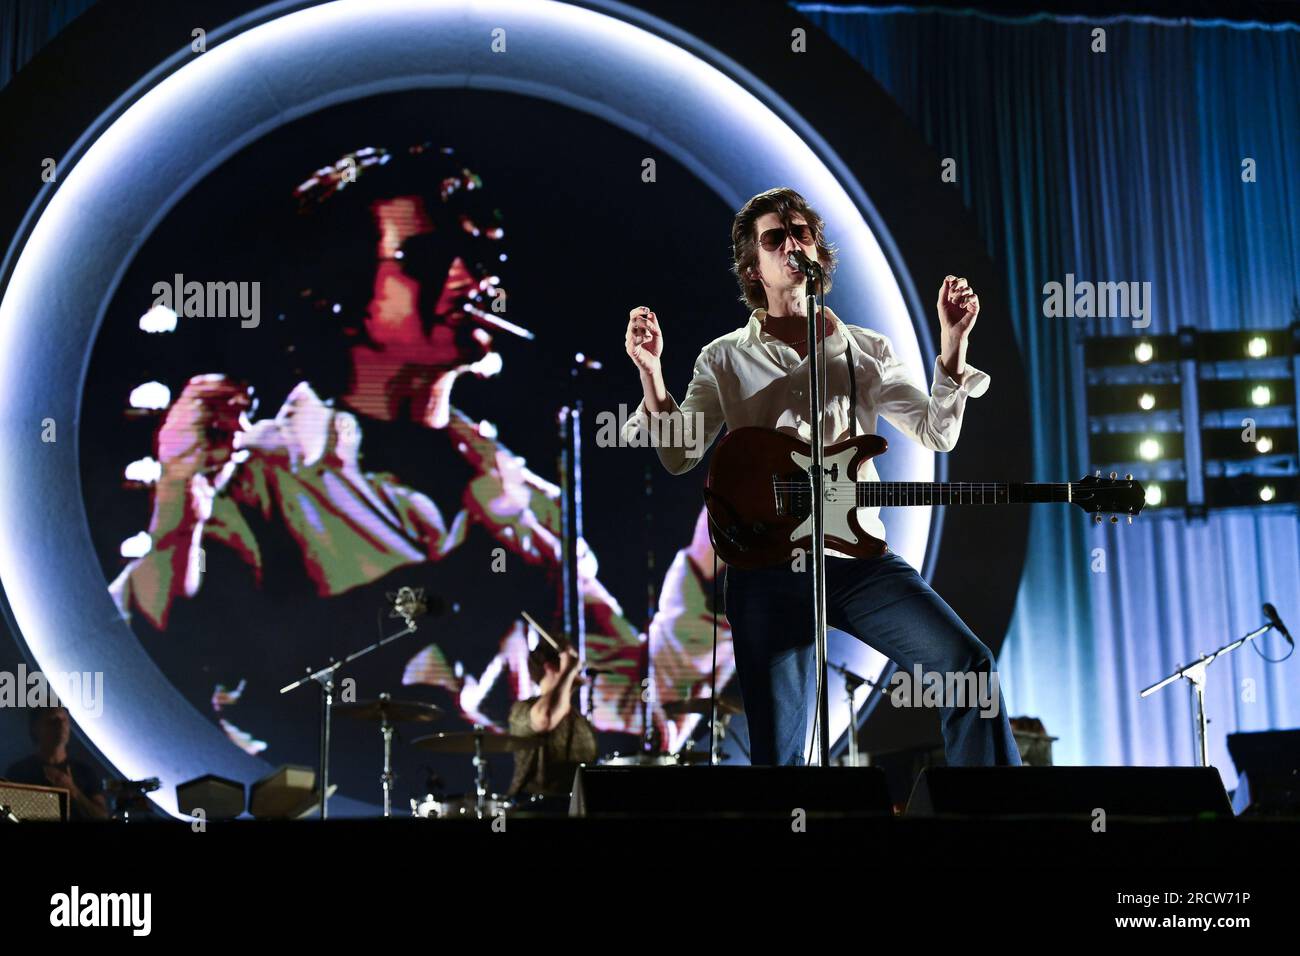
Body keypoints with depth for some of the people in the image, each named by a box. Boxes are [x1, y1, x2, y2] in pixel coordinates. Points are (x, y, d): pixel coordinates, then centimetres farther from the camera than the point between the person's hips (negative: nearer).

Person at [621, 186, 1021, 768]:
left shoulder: (866, 350, 13)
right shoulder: (724, 359, 10)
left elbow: (938, 433, 4)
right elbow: (679, 456, 2)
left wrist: (953, 343, -8)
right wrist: (650, 371, -12)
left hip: (856, 557, 1)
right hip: (765, 569, 0)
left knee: (968, 663, -19)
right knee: (776, 748, -3)